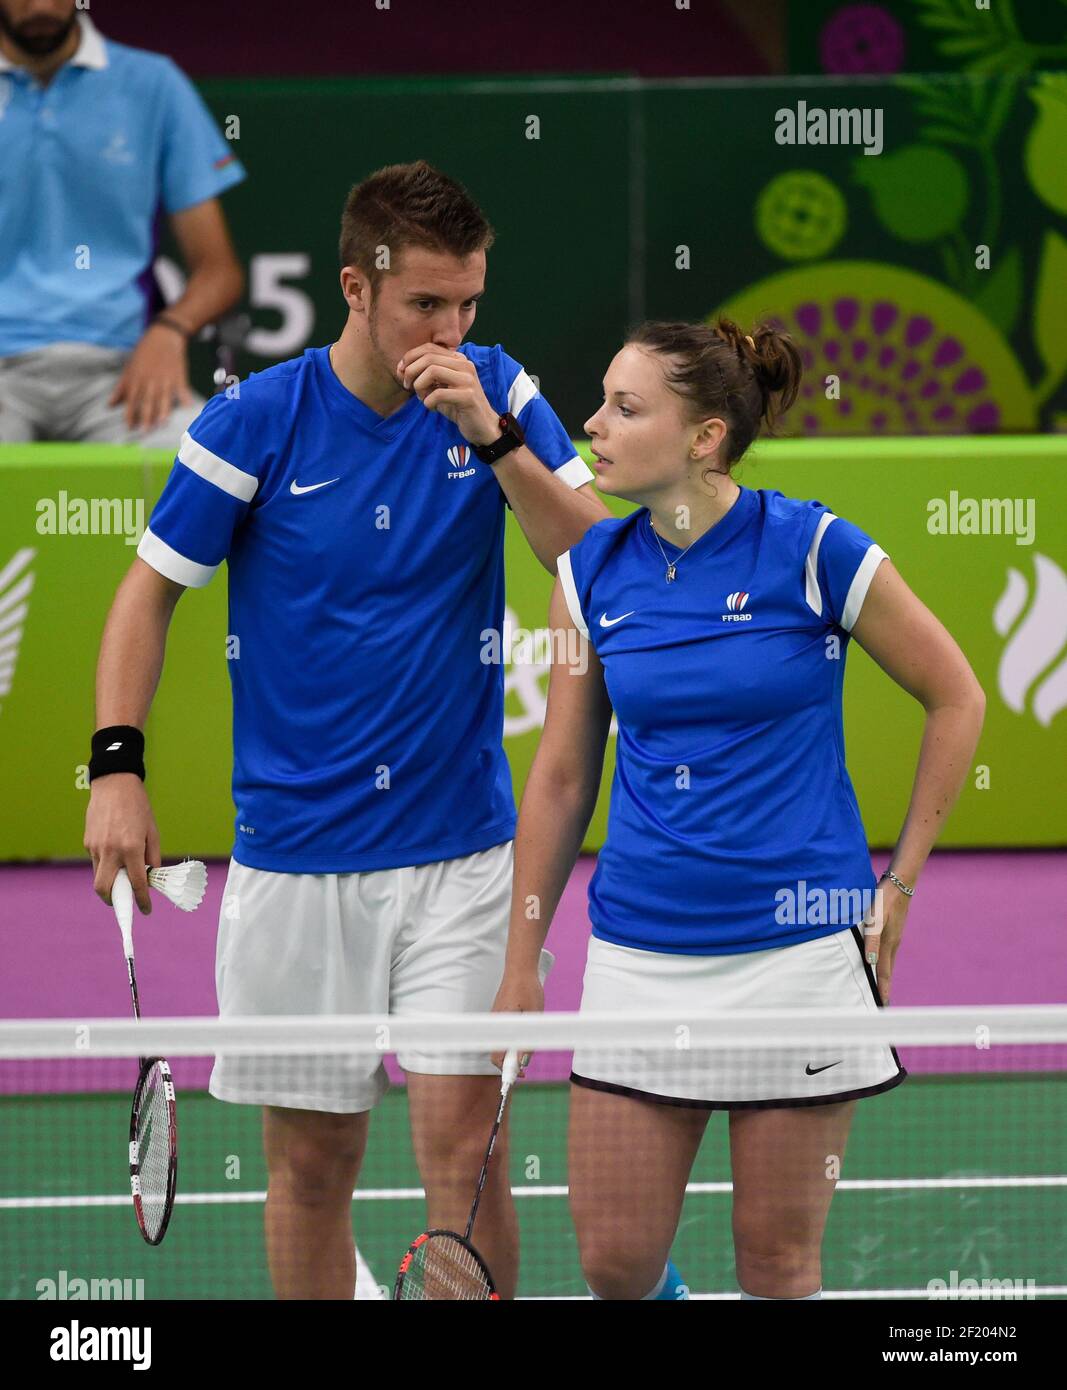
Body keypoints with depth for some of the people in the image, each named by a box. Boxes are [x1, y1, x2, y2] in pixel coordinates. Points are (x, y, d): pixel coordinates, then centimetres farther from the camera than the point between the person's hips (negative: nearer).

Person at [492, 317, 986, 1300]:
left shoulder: (815, 551, -8)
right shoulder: (595, 572, 3)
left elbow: (956, 700, 3)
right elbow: (560, 778, 10)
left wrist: (900, 885, 1)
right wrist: (520, 962, 10)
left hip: (799, 951, -3)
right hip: (639, 954, 3)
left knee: (779, 1264, 4)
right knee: (615, 1262, 2)